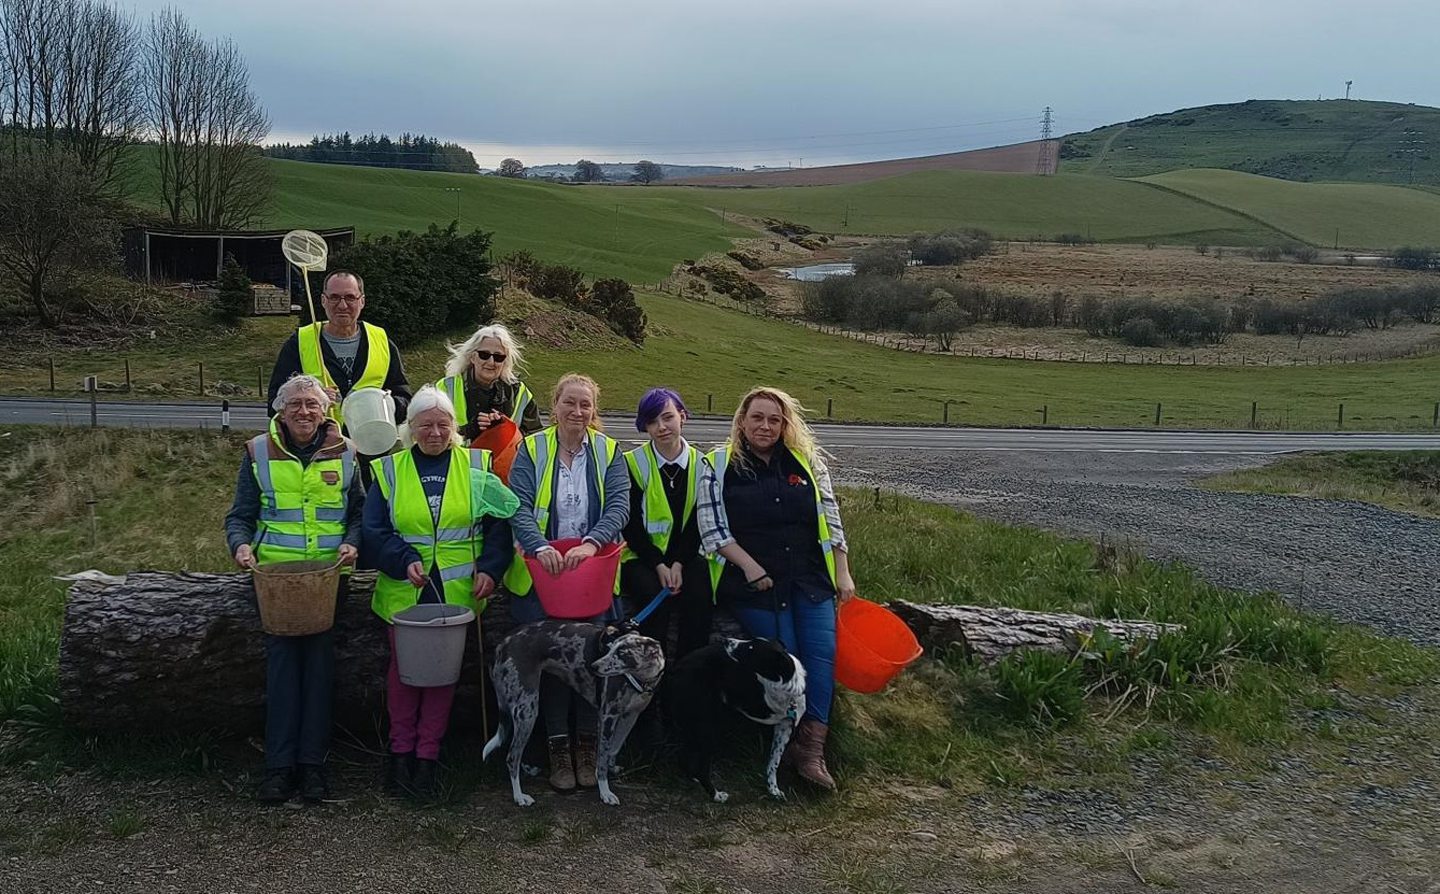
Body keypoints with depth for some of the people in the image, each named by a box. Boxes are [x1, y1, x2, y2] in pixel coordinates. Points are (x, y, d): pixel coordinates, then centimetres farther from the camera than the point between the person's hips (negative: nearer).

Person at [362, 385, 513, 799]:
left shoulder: (476, 465, 4)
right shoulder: (389, 470, 5)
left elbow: (498, 523, 3)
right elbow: (375, 531, 0)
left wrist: (490, 568, -10)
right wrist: (404, 561, -17)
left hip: (458, 592, 0)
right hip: (405, 592, 1)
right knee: (404, 668, 5)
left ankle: (427, 756, 14)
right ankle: (401, 750, 20)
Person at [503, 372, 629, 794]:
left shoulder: (608, 452, 5)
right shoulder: (531, 450, 2)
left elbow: (619, 506, -9)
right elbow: (519, 506, -10)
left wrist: (590, 543, -27)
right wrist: (540, 547, -28)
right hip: (541, 573, -1)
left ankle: (587, 743, 13)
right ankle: (557, 744, 11)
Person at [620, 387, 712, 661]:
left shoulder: (700, 464, 3)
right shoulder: (634, 463, -3)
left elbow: (699, 523, 2)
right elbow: (631, 525, -5)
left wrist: (679, 564, -12)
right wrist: (659, 565, -16)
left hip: (685, 556, 2)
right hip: (640, 557, -2)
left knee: (700, 594, -27)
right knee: (654, 595, -31)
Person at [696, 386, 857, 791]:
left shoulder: (807, 462, 10)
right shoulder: (718, 465, 1)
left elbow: (830, 519, 12)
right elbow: (711, 527, -5)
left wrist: (843, 574, 7)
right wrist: (750, 566, -12)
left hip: (811, 578, 3)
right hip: (754, 582, -3)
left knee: (821, 653, -12)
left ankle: (812, 748, -11)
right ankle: (791, 742, 3)